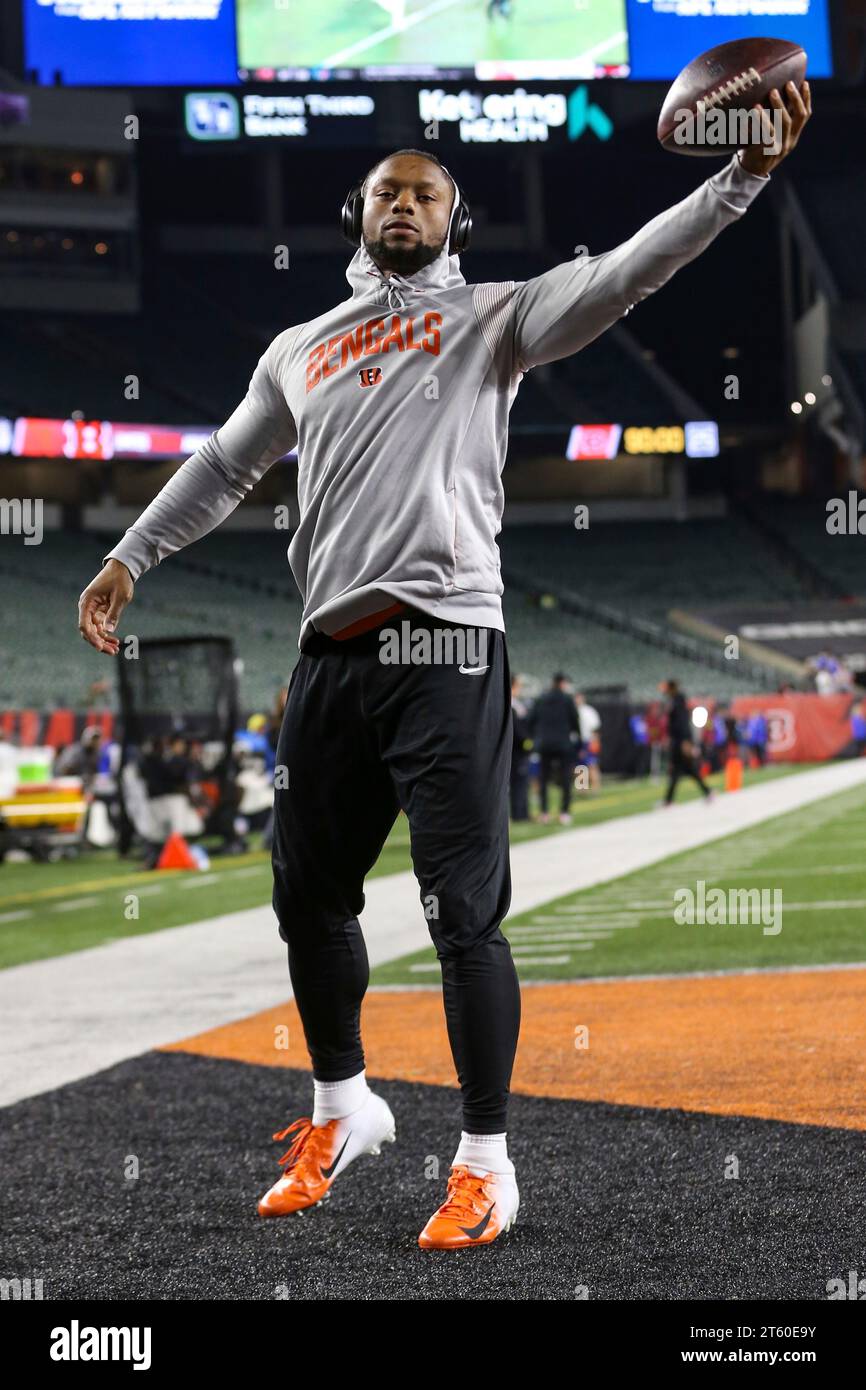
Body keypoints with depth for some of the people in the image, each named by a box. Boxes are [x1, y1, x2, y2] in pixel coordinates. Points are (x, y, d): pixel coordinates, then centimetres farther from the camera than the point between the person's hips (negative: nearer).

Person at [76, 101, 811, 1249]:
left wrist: (746, 170, -19)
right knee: (308, 892, 14)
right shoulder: (300, 351, 21)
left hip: (446, 648, -5)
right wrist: (129, 558, 27)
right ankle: (342, 1108, 34)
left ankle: (486, 1159, 2)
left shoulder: (490, 320, 6)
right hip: (330, 657, 6)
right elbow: (223, 467, 31)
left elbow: (623, 273, -7)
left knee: (465, 907, -7)